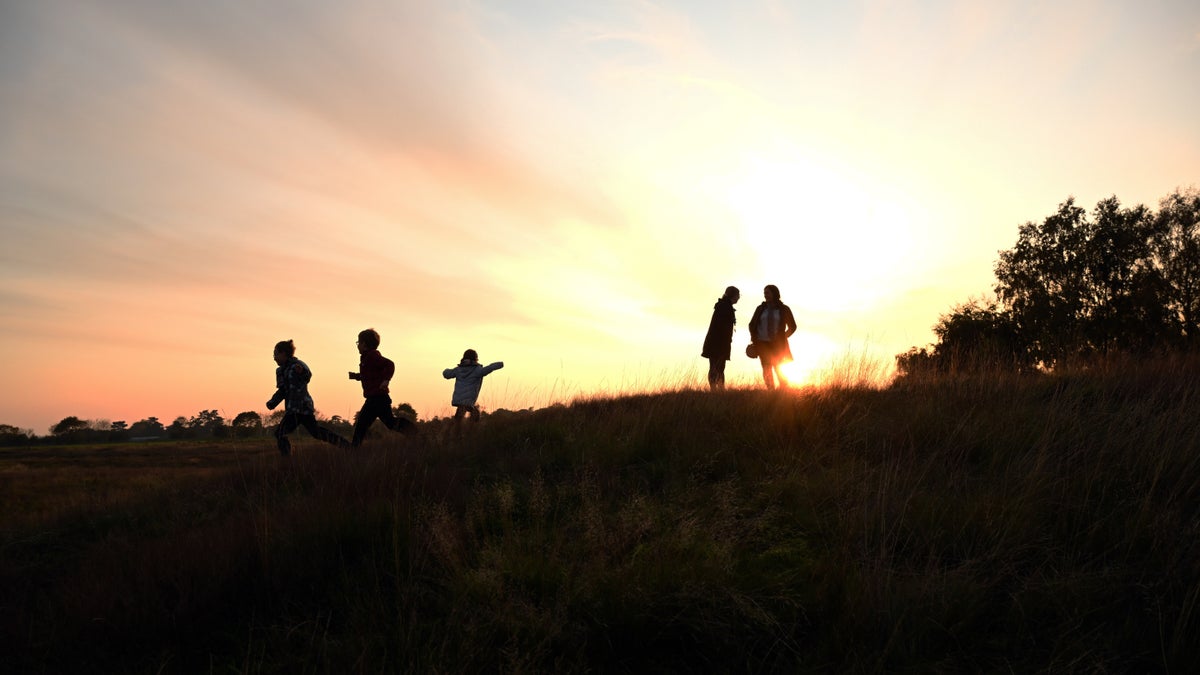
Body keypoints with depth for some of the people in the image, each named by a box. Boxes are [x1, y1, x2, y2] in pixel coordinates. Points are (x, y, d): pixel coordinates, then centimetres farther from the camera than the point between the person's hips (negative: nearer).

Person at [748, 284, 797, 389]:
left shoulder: (784, 309, 1)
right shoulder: (760, 309, 5)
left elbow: (792, 327, 9)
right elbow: (752, 324, 15)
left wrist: (782, 338, 1)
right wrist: (754, 339, 6)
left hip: (777, 345, -1)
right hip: (762, 343, 1)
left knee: (779, 369, -1)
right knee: (767, 370, -3)